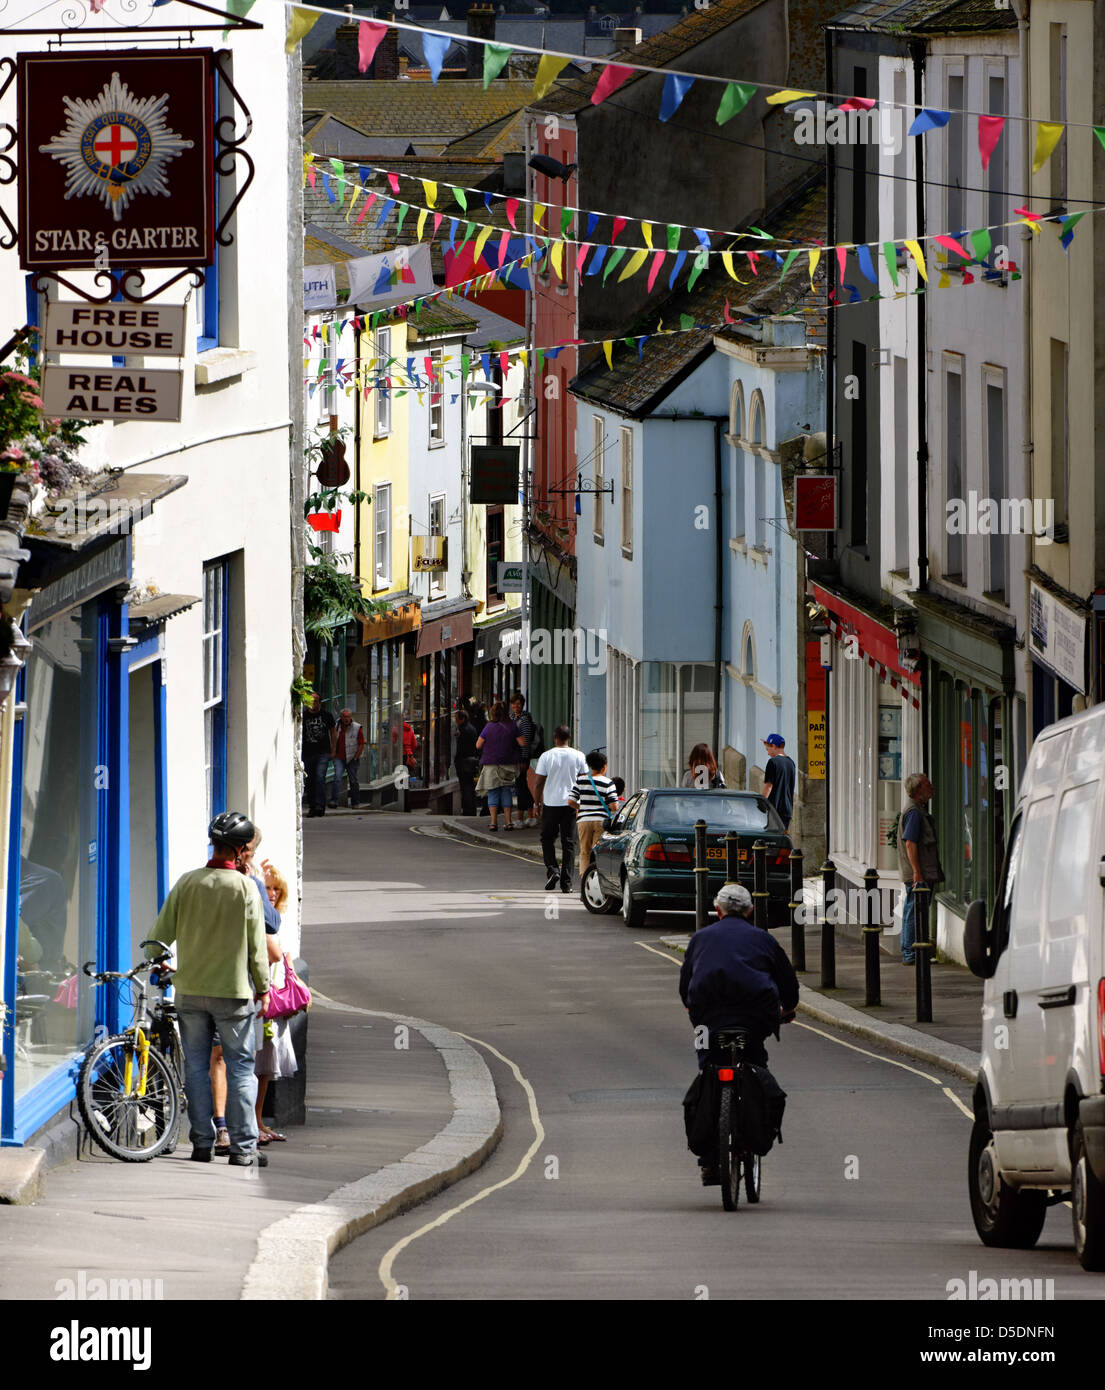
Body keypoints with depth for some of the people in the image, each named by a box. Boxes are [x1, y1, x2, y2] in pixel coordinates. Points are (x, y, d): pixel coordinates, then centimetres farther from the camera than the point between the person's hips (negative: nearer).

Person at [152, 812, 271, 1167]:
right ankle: (243, 1147, 1)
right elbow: (256, 944, -6)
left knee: (196, 1067, 10)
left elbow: (161, 934, 3)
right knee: (240, 1068, 3)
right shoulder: (244, 887, -9)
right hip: (233, 991, -3)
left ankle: (202, 1143, 10)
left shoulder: (187, 882, -1)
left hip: (190, 990, 3)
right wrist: (263, 987, 6)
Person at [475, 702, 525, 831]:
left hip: (491, 765, -2)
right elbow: (522, 742, -1)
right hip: (508, 765, 2)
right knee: (507, 794, 8)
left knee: (493, 794, 3)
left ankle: (494, 822, -3)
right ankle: (508, 822, 5)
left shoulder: (489, 727, -7)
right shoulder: (511, 726, -4)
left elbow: (478, 745, -3)